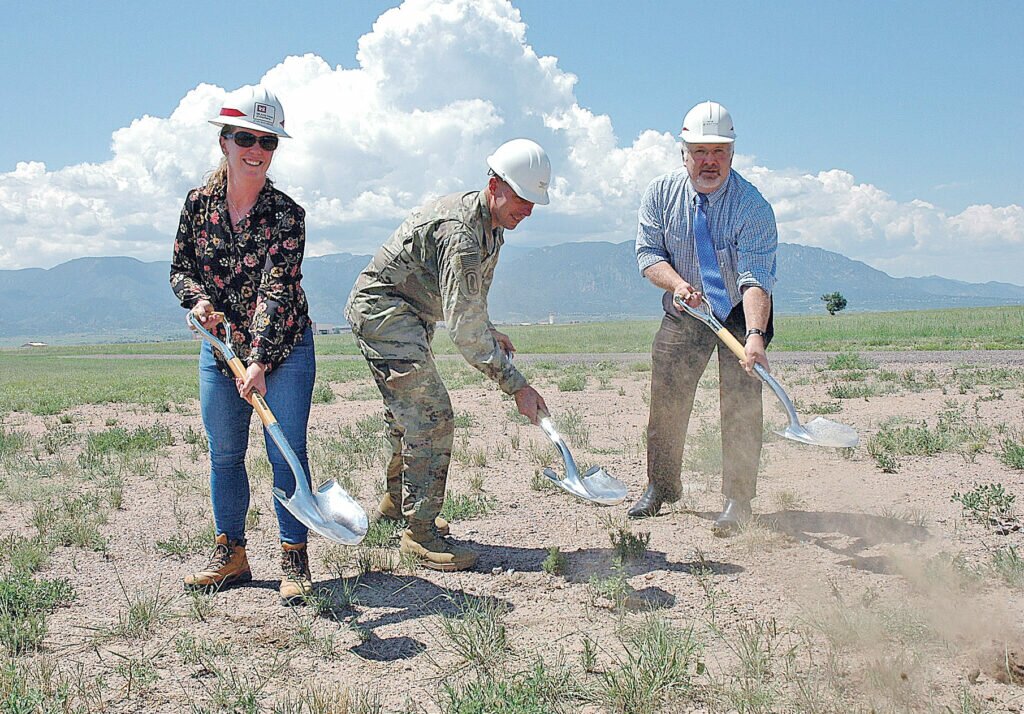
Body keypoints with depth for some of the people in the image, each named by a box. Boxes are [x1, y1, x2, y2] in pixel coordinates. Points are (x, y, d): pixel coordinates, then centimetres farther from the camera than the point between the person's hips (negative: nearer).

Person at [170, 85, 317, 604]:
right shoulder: (199, 204, -3)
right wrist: (196, 298, -16)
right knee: (223, 454, 9)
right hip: (220, 347, 4)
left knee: (287, 452, -5)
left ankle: (294, 561, 5)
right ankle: (230, 556, 22)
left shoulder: (286, 213, -15)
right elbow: (180, 269, 7)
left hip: (282, 348, -4)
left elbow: (277, 290, -23)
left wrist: (260, 361, -32)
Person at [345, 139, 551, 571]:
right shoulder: (460, 232, -28)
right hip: (382, 309, -11)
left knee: (408, 413, 21)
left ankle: (397, 501, 40)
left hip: (408, 315, 11)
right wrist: (518, 387, -29)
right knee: (431, 415, -17)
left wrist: (489, 333, 11)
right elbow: (464, 329, -31)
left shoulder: (490, 227, 5)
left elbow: (468, 303, 23)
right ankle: (421, 532, -12)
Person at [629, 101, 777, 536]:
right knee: (666, 398, 6)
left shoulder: (754, 207, -25)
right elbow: (648, 252, -9)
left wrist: (755, 335, -49)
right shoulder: (661, 194, -12)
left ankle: (737, 501, 0)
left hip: (741, 313, -3)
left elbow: (755, 279, -34)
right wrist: (677, 283, -30)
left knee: (741, 403, -11)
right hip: (684, 312, 3)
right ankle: (660, 487, 25)